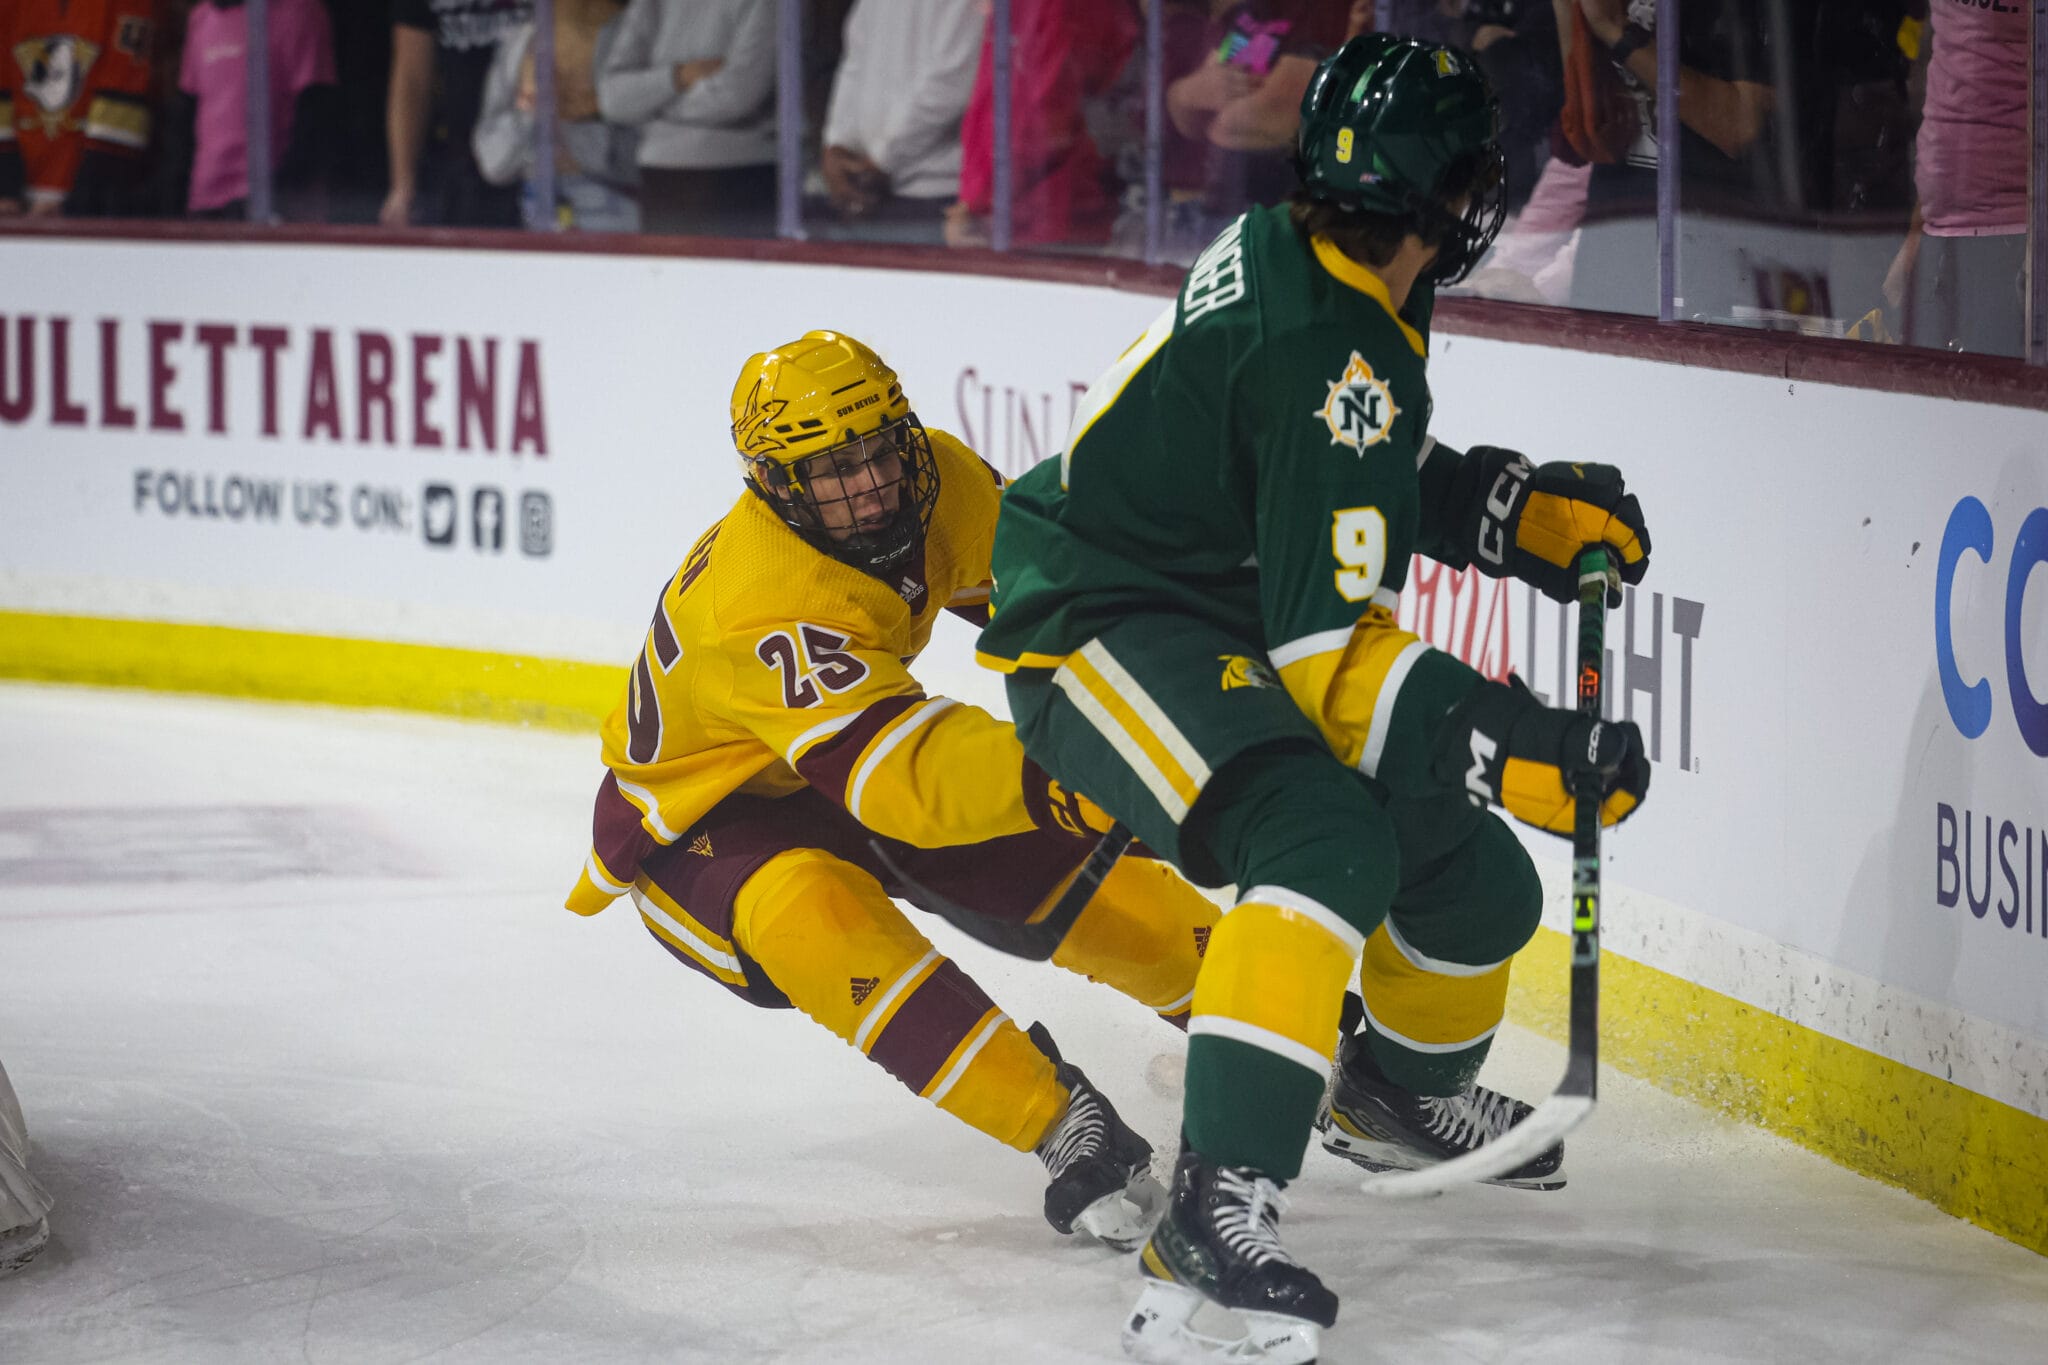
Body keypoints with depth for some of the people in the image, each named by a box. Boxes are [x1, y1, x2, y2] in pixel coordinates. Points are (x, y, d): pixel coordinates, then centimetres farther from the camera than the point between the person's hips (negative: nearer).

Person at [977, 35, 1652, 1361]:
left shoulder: (1294, 259, 2)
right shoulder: (1334, 354, -26)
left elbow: (1379, 481, 22)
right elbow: (1325, 650, -26)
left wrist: (1538, 507, 9)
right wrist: (1531, 750, -27)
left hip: (1214, 616, 10)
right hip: (1102, 631, -10)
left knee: (1471, 885, 14)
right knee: (1329, 846, -34)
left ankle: (1404, 1091, 45)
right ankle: (1219, 1203, -41)